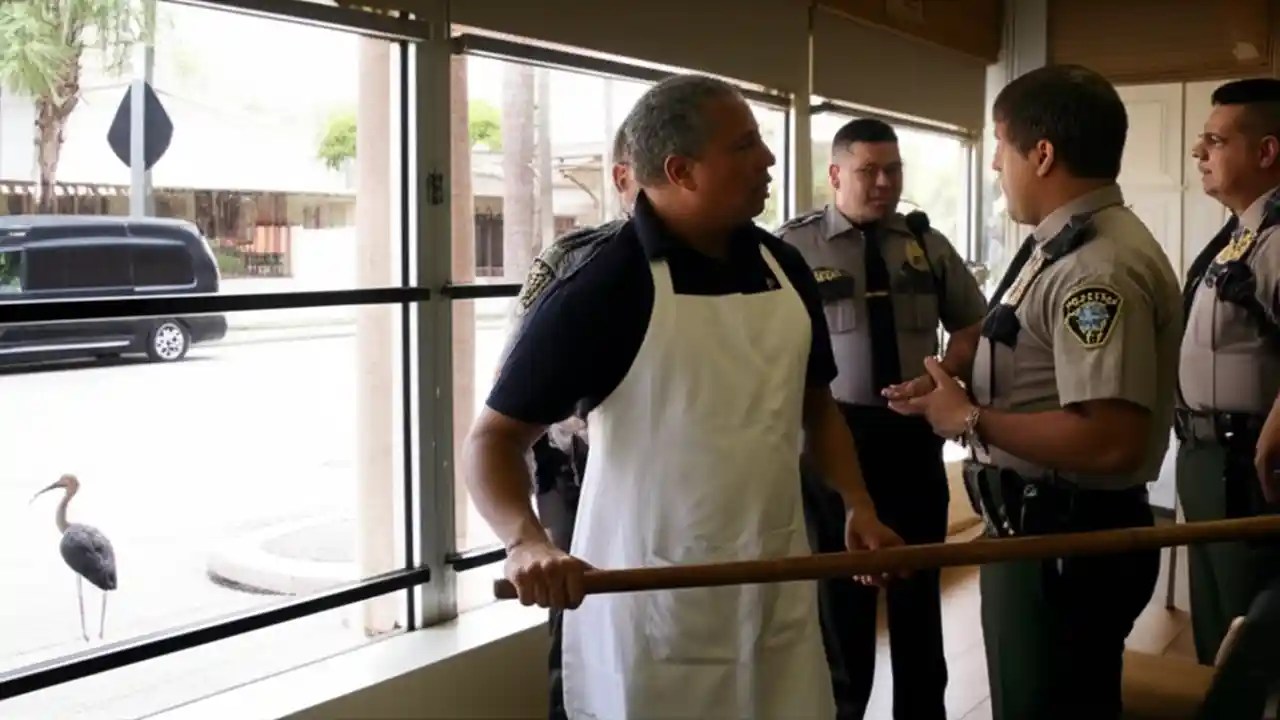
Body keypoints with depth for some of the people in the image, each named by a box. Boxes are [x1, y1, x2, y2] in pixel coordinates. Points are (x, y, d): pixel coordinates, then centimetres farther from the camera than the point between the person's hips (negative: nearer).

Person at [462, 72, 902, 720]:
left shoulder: (783, 267, 5)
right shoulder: (603, 288, -15)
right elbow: (493, 437, -12)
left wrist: (858, 505, 4)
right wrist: (526, 542, -29)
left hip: (780, 584, 6)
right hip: (650, 599, -5)